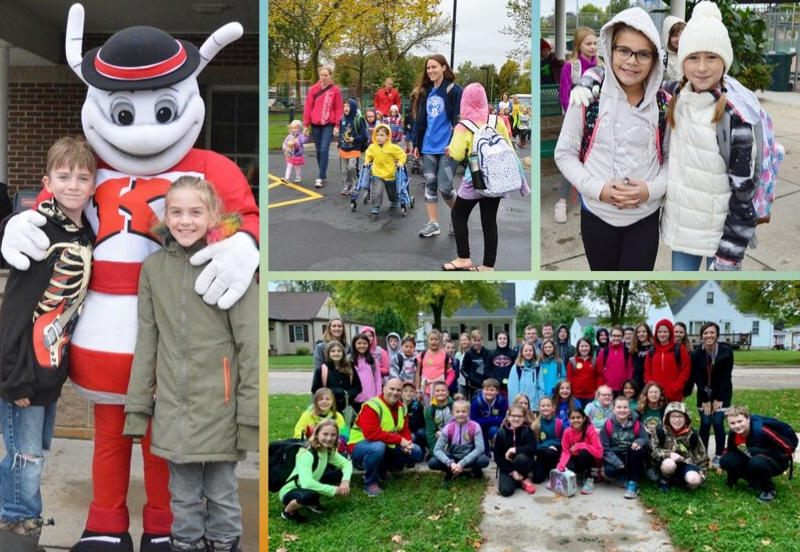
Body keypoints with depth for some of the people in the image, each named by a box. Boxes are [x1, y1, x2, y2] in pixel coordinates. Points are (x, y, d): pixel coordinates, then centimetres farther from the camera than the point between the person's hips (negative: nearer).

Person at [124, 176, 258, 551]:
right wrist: (137, 406, 4)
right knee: (183, 496, 14)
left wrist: (251, 414, -11)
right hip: (173, 407, 3)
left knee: (222, 492, 10)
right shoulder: (153, 267, 3)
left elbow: (250, 343, -8)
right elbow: (146, 341, 7)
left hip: (219, 406, -3)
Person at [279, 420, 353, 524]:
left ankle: (313, 503, 13)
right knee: (309, 495, -41)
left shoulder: (329, 451, -6)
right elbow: (307, 483, -43)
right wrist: (335, 490, -35)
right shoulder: (307, 455, -30)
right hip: (289, 492, -7)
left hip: (310, 488, 8)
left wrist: (345, 480, -23)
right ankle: (287, 511, -7)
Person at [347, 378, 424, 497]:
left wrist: (407, 443, -20)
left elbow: (405, 431, 5)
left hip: (388, 447, 8)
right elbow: (371, 434, -34)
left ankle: (381, 470, 10)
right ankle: (370, 483, -16)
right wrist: (399, 440, -31)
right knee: (378, 447, -40)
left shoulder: (402, 408, 2)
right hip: (360, 445, -8)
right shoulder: (372, 406, -23)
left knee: (416, 452, -3)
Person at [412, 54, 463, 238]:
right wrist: (417, 143, 14)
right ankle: (433, 223, 12)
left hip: (447, 147, -6)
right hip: (429, 147, 6)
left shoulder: (454, 90, -5)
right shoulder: (425, 92, 12)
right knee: (430, 185, 5)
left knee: (444, 187, -7)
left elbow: (459, 119, -8)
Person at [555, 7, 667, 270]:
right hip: (597, 214, 0)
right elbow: (564, 153, -3)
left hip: (645, 216, 0)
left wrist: (652, 189, -15)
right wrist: (597, 188, -16)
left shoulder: (663, 105, -3)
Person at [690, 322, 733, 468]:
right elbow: (697, 378, -8)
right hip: (704, 393, 1)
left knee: (717, 423, -6)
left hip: (722, 393, -1)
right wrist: (705, 400, -10)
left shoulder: (726, 351, -15)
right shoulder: (696, 354, -12)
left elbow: (726, 376, -11)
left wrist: (718, 399, -11)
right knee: (705, 423, -1)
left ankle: (718, 456, 6)